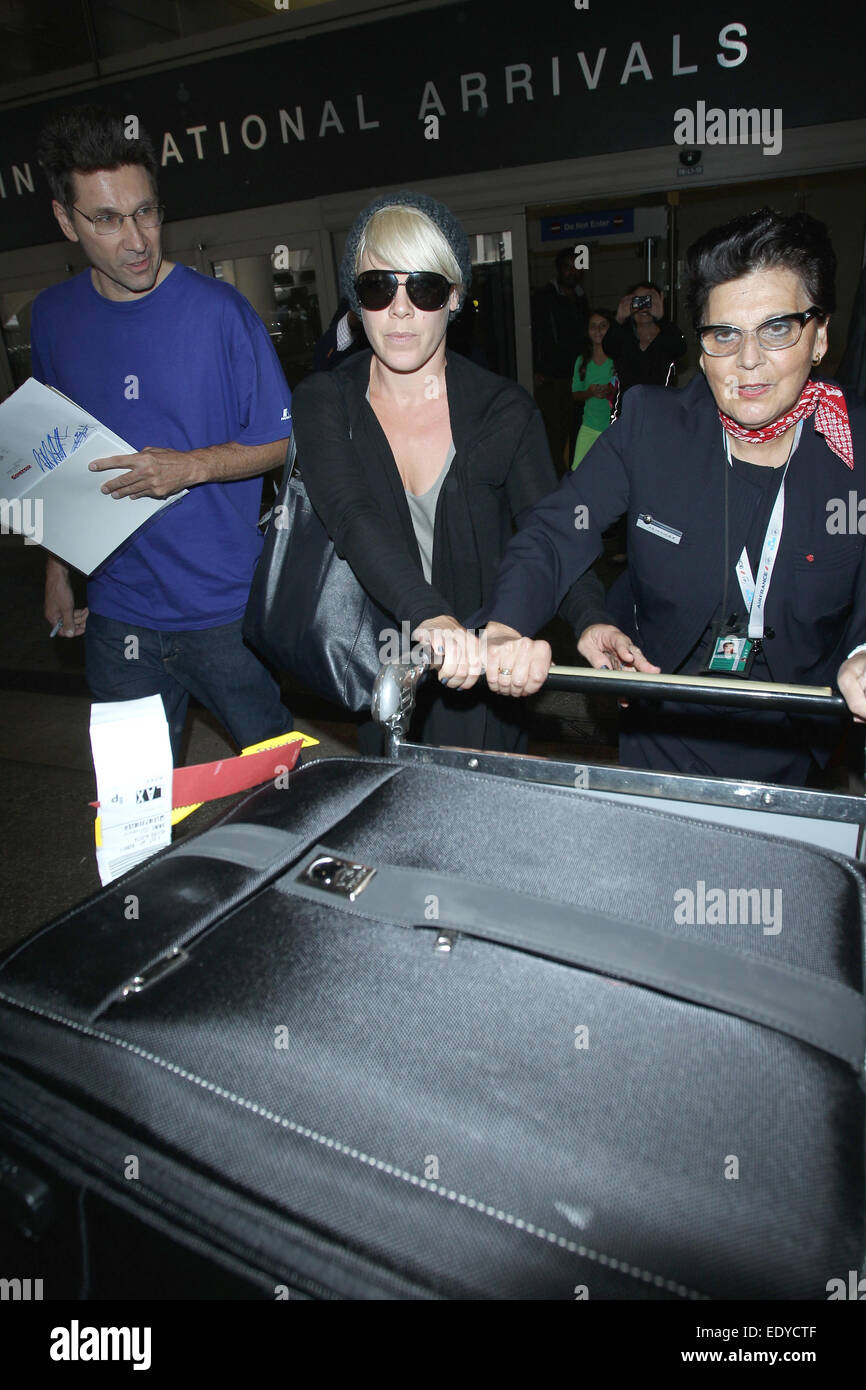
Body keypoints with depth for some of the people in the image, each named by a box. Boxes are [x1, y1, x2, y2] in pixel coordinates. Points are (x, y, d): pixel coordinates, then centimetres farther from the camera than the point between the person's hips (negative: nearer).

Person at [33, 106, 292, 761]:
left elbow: (282, 440, -4)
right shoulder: (54, 316, 5)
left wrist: (192, 467, -20)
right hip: (116, 611, 4)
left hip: (227, 608, -3)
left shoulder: (220, 310, -9)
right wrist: (57, 569, 12)